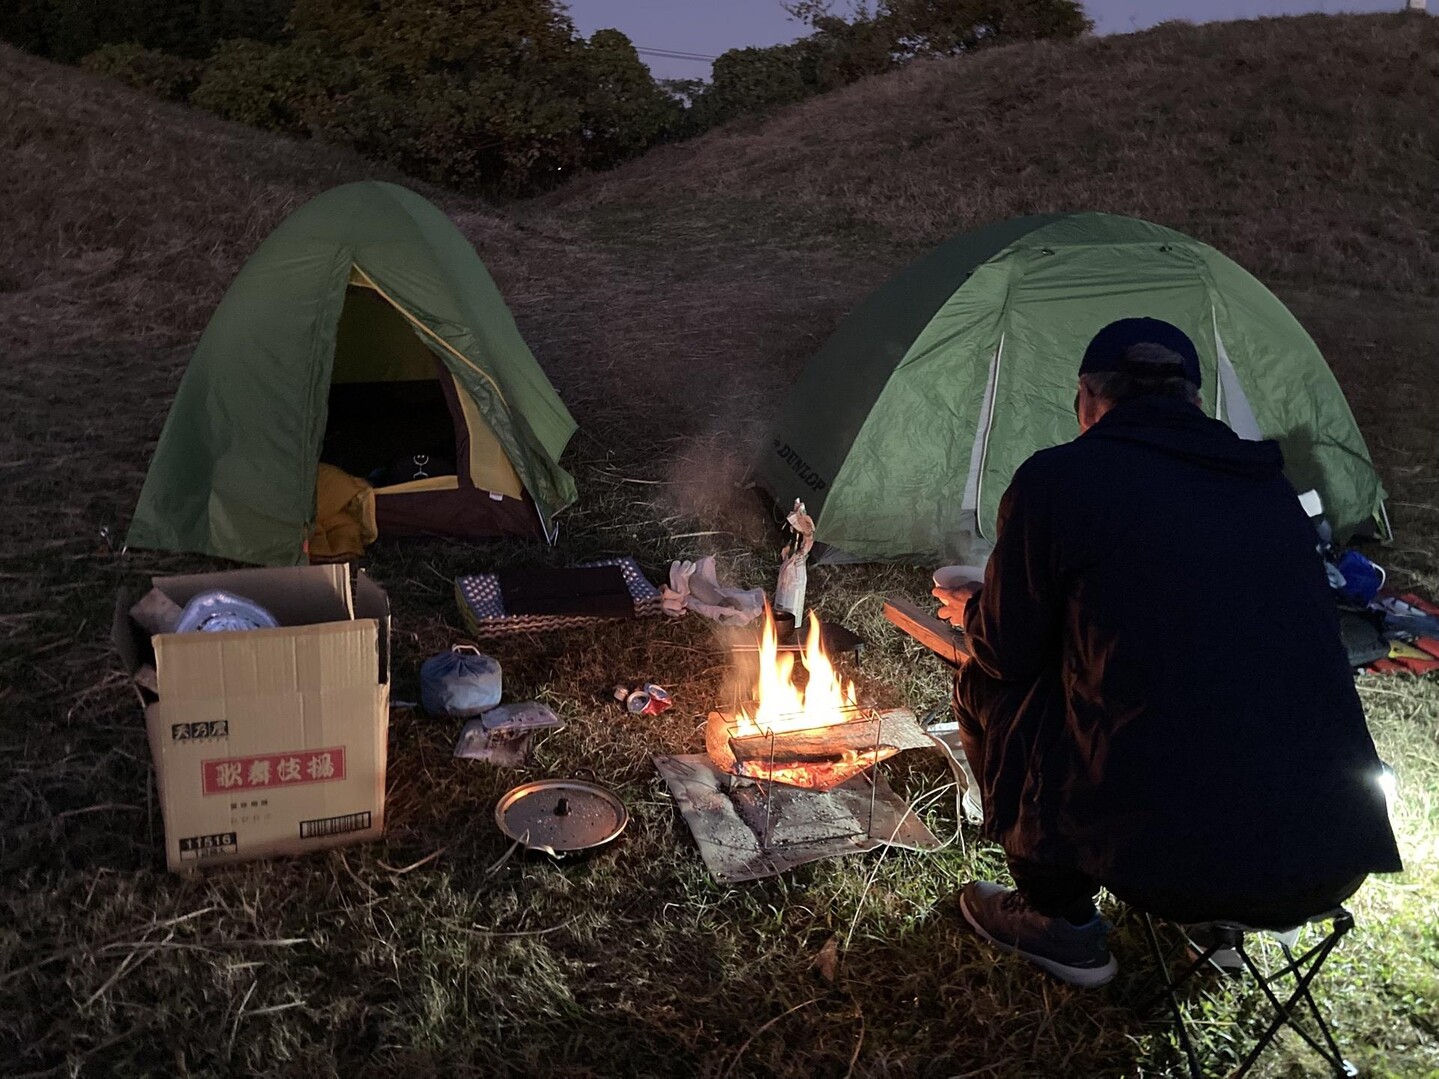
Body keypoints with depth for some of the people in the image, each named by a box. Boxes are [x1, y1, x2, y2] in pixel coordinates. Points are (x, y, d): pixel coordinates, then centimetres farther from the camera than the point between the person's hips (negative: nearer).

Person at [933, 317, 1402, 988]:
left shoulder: (1056, 479, -5)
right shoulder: (1271, 489, 13)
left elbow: (1008, 653, 5)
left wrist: (969, 612, 28)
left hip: (1165, 853, -6)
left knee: (985, 688, 17)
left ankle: (1059, 919, 23)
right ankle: (1233, 915, 28)